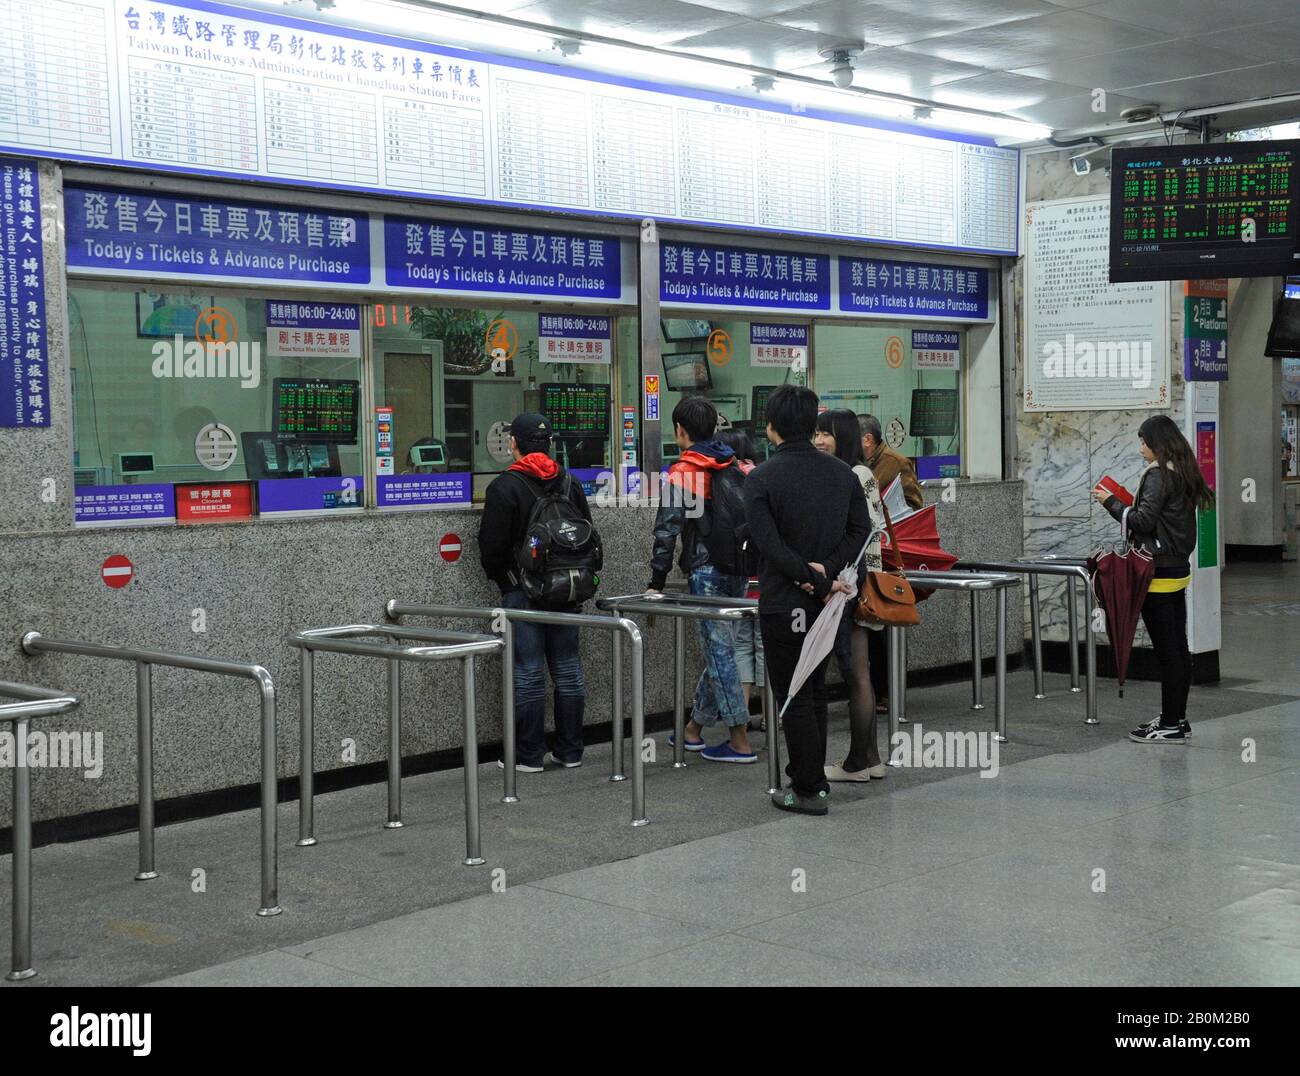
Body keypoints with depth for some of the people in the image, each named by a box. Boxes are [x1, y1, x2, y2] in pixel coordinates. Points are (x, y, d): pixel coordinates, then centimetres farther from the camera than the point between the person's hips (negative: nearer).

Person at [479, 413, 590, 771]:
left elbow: (492, 546, -11)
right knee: (567, 667, 11)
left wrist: (503, 581, 6)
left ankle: (529, 756, 4)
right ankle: (570, 751, 15)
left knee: (528, 672, -1)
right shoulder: (570, 483, 7)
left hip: (522, 592, -5)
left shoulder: (505, 487, -11)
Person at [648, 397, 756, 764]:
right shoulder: (734, 466, 12)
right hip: (739, 570, 7)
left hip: (706, 573, -7)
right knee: (718, 650, 14)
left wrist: (657, 581, -5)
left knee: (720, 653, -3)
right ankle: (693, 730, 27)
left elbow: (667, 530, -12)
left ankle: (740, 742, -2)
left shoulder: (683, 472, -9)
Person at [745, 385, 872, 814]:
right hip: (826, 602, 5)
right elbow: (860, 531, 0)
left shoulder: (761, 478, -12)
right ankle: (814, 777, 26)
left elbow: (769, 543, -19)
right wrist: (825, 572, -10)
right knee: (815, 690, 18)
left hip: (783, 603, -5)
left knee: (794, 697, 1)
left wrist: (817, 581, -15)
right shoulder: (842, 474, 4)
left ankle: (808, 790, 5)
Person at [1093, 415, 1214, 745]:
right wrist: (1124, 503, 16)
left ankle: (1171, 725, -2)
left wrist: (1112, 503, -7)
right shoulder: (1183, 473, 13)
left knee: (1166, 650, -6)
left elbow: (1143, 522, -19)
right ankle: (1177, 718, 19)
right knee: (1178, 647, 12)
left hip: (1158, 573, -10)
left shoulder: (1158, 474, -15)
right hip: (1178, 569, 10)